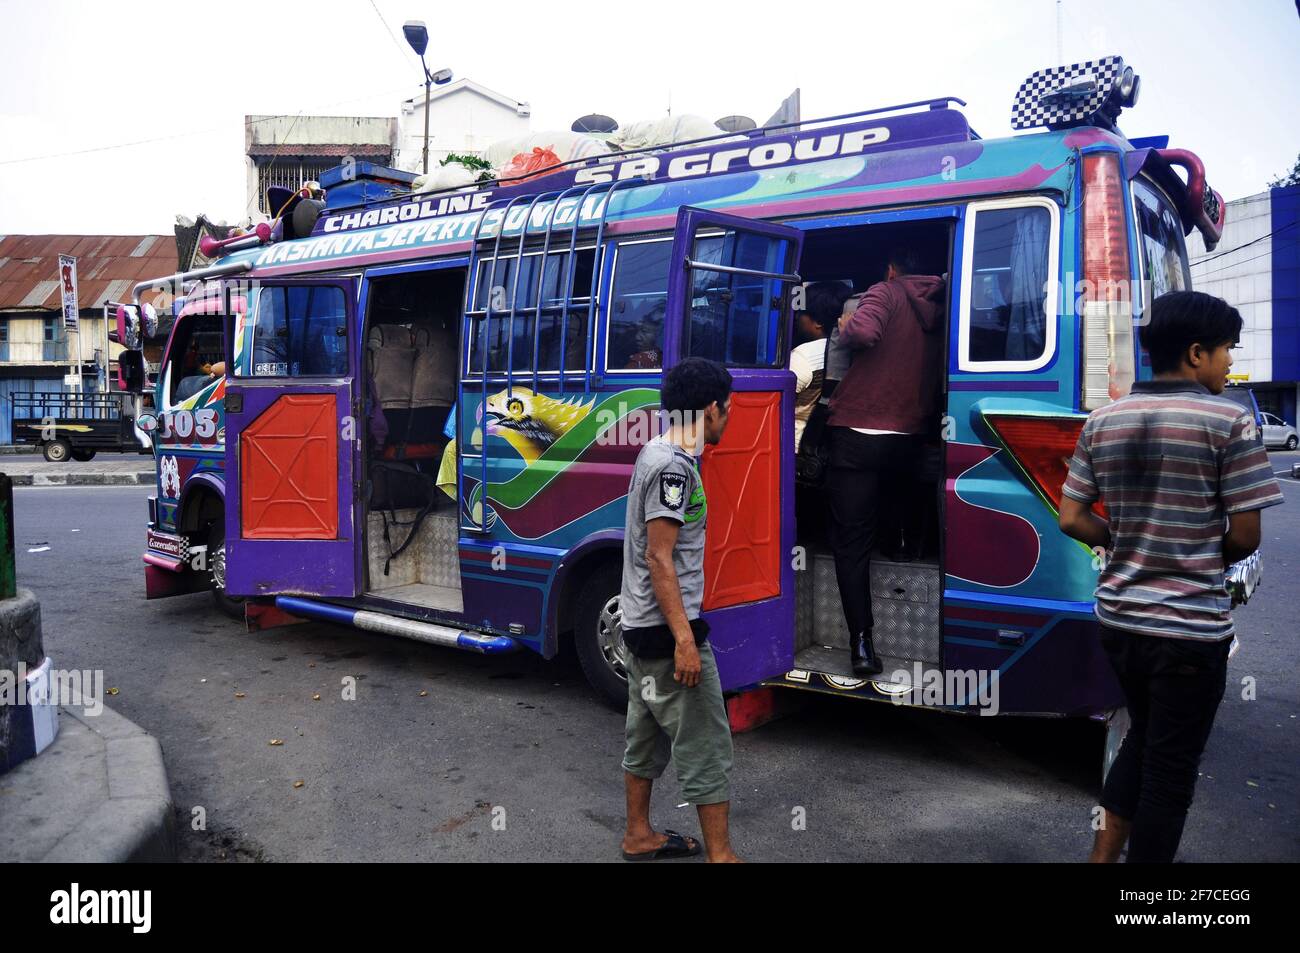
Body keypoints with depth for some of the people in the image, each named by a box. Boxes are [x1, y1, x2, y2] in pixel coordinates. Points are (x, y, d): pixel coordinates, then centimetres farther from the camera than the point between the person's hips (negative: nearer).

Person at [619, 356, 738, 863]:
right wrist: (685, 639, -22)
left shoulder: (654, 454, 11)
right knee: (706, 744, -1)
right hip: (668, 627, -10)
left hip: (642, 625, 10)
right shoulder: (674, 466, -19)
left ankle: (639, 836, 31)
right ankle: (720, 855, 8)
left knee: (648, 734, 18)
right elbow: (659, 559, -22)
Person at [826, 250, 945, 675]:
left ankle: (862, 642, -9)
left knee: (851, 542, -3)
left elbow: (863, 332, -22)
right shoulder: (937, 313, 15)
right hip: (909, 440, 5)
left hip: (859, 436, -5)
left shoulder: (885, 293, -1)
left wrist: (845, 327, -2)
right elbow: (935, 381, 20)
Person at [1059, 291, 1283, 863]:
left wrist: (1130, 549, 12)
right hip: (1190, 625, -5)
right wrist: (1208, 559, 9)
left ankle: (1103, 855, 29)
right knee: (1171, 768, 9)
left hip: (1118, 615, 6)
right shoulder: (1228, 421, -12)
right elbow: (1245, 537, -10)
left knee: (1143, 738, 25)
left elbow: (1071, 520, 3)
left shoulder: (1103, 421, 3)